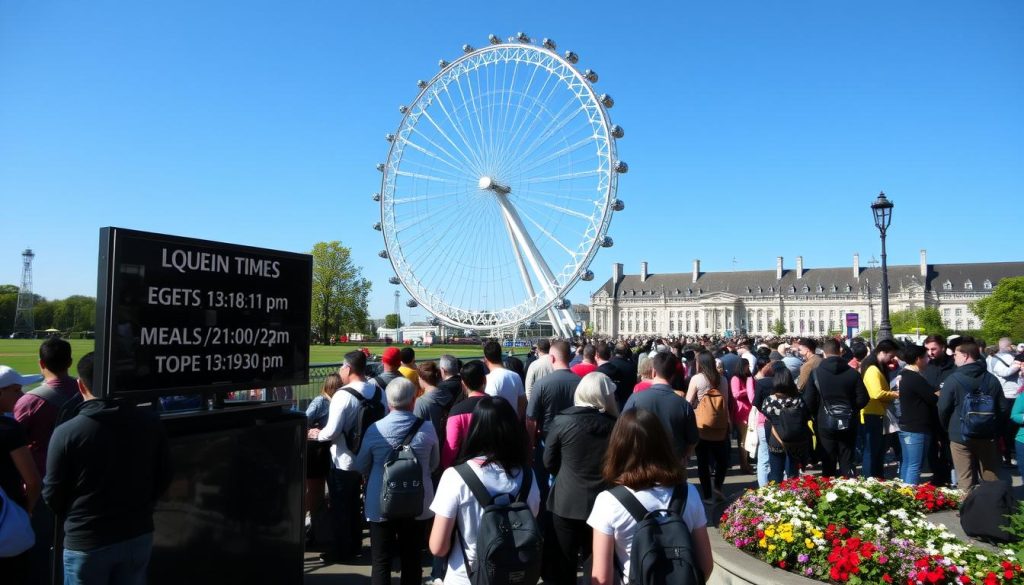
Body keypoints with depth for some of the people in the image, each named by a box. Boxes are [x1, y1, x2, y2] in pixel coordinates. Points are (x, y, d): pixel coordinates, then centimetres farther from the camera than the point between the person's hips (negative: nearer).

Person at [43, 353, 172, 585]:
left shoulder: (66, 433, -18)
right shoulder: (150, 421, -8)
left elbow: (53, 494, -7)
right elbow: (164, 476, 2)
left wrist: (75, 519, 14)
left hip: (86, 542, -3)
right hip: (139, 535, 3)